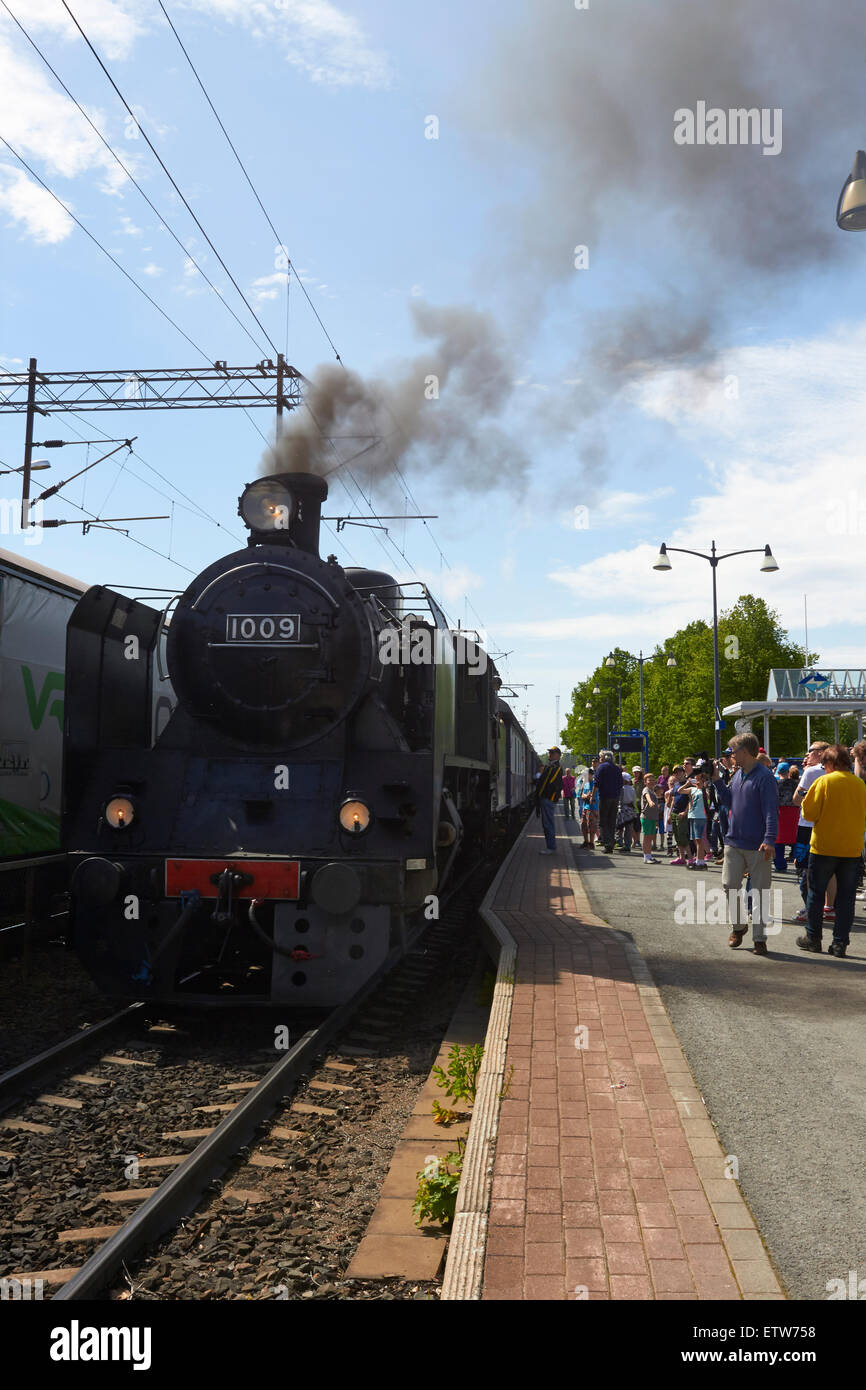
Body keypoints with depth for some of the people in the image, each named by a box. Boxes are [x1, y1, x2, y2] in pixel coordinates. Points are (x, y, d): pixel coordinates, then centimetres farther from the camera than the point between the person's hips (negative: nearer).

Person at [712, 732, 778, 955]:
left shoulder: (764, 776, -12)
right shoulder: (737, 775, 12)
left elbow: (771, 810, -17)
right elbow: (727, 801, 21)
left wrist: (769, 840, -24)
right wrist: (718, 780, 9)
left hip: (757, 846, -6)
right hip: (734, 843, 6)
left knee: (759, 892, 2)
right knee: (729, 885, 6)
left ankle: (759, 938, 9)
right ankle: (738, 926, 26)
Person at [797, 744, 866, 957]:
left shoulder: (824, 782, -10)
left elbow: (809, 813, -12)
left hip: (824, 846, -3)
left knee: (816, 893, 10)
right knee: (845, 896, 8)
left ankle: (813, 938, 16)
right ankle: (840, 943, 7)